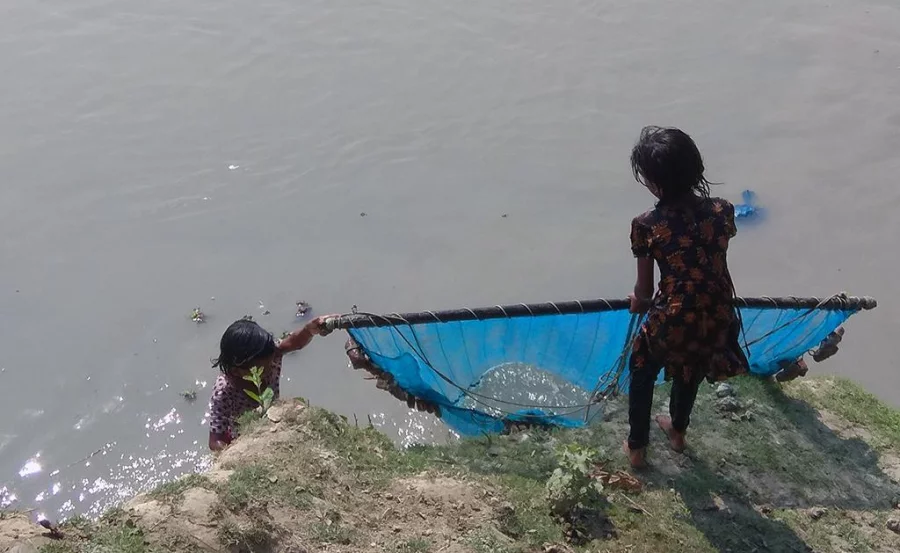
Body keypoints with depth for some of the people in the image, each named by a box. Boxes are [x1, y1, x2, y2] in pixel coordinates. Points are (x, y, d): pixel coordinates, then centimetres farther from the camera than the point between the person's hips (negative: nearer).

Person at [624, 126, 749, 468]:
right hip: (716, 319, 4)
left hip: (673, 321, -4)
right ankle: (678, 430, 59)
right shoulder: (722, 212, -9)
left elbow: (645, 289, -7)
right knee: (689, 372, 35)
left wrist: (638, 303, 17)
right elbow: (712, 264, 6)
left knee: (642, 375, 28)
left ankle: (637, 448, 41)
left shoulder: (647, 226, -18)